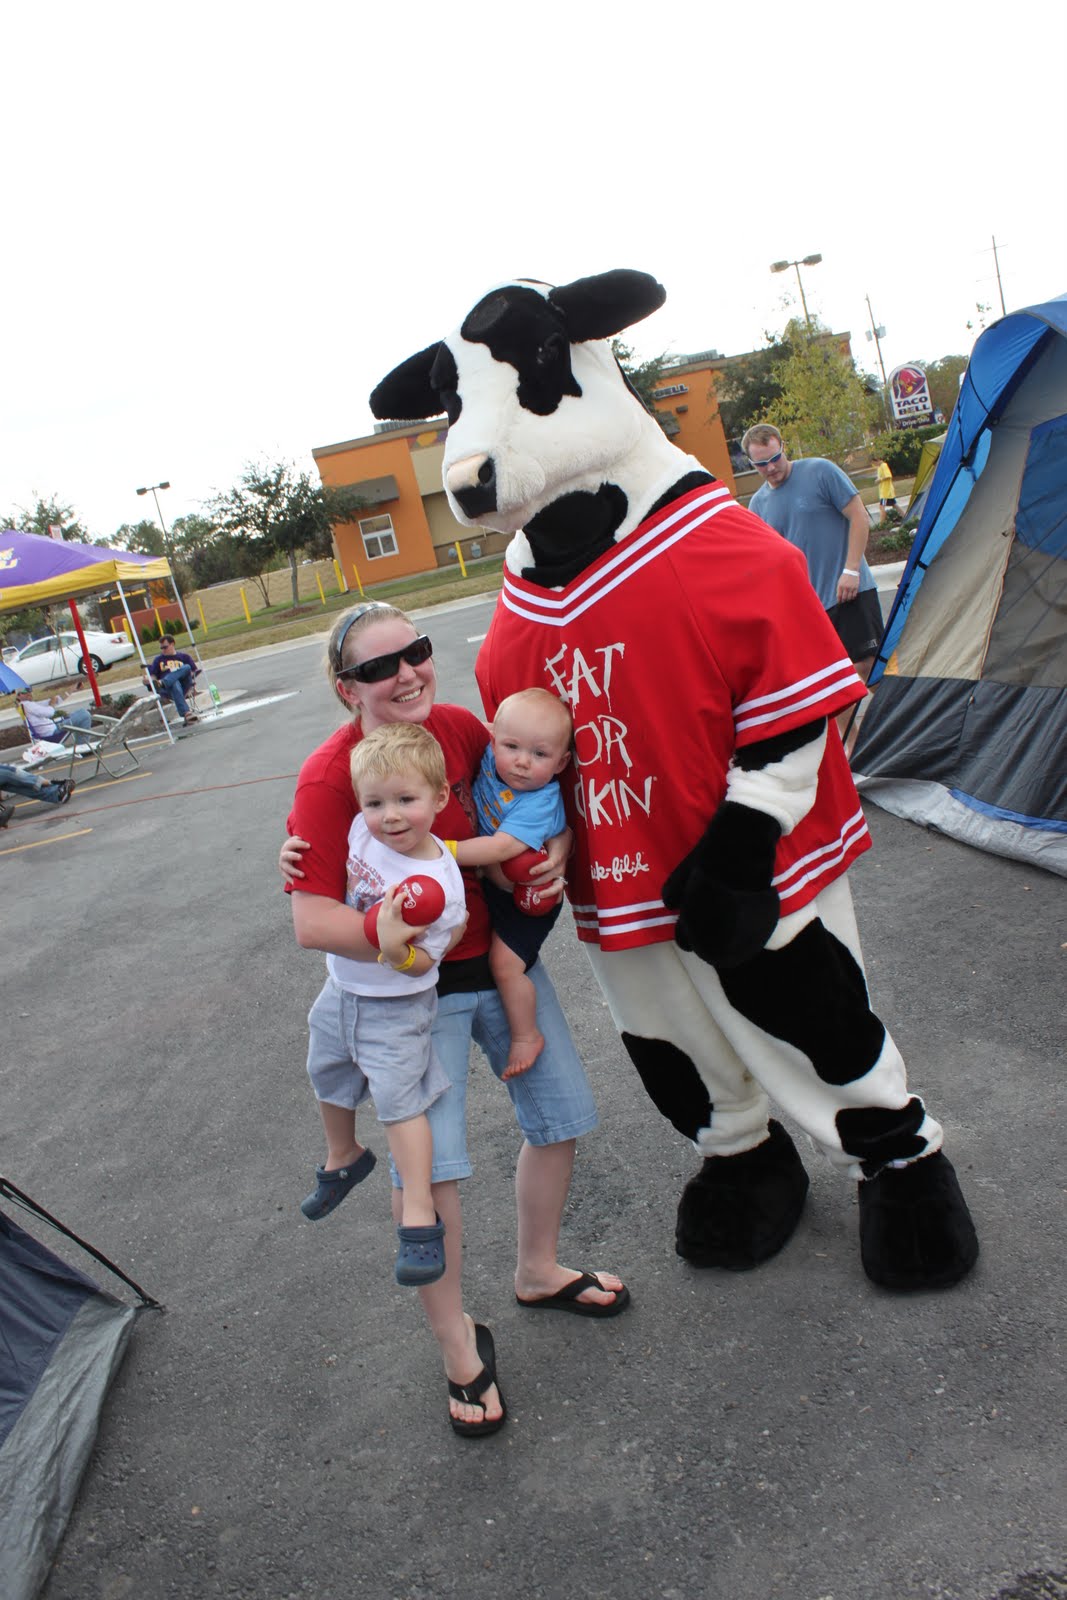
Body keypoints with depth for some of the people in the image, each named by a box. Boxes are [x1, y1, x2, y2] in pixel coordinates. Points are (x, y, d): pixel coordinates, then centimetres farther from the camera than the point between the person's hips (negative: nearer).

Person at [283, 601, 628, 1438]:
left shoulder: (460, 726, -8)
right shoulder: (329, 778, -23)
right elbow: (312, 923, -26)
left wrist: (558, 841, -11)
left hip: (503, 959, 6)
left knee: (560, 1115, 14)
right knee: (431, 1164, -8)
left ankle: (539, 1272, 41)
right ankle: (457, 1341, 18)